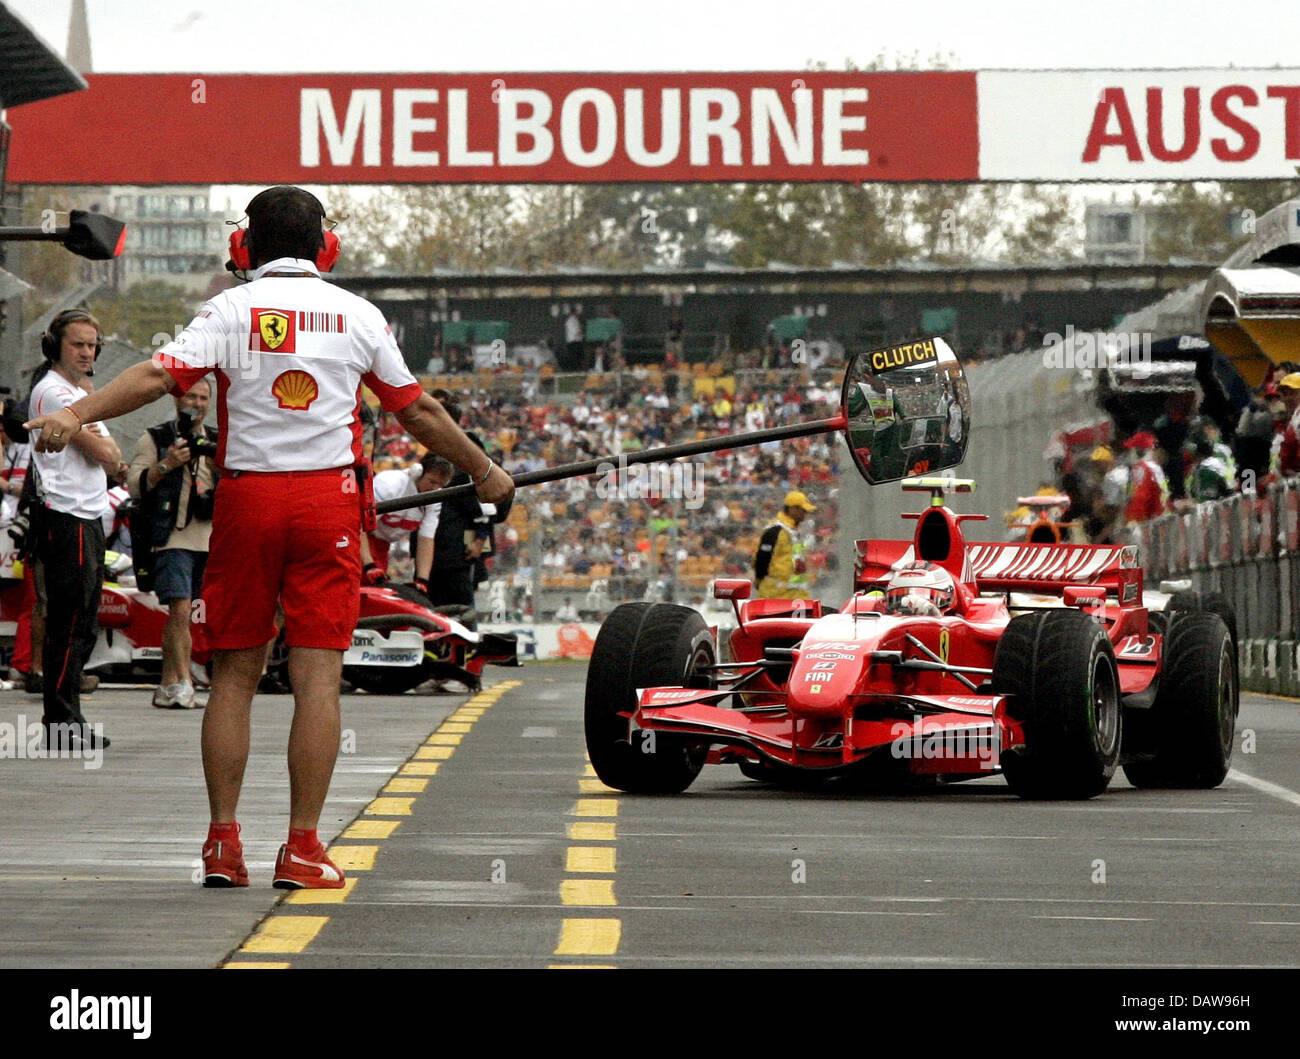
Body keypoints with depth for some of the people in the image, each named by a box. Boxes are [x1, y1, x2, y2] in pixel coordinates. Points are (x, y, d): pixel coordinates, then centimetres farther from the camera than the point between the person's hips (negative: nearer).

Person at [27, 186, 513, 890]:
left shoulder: (232, 309, 0)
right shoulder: (358, 315, 7)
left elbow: (161, 373, -16)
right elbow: (417, 411, 16)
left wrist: (77, 415, -21)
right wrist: (483, 473, 29)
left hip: (246, 496, 0)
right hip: (329, 500, 0)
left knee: (234, 673, 8)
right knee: (317, 675, -2)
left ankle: (223, 843, 6)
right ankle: (302, 850, -6)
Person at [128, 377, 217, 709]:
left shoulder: (217, 442, 18)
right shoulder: (155, 439, 4)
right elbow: (135, 485, -4)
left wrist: (222, 466, -5)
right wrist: (167, 465, -18)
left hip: (208, 540, 5)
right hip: (171, 537, -5)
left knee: (180, 614, 8)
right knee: (180, 610, -16)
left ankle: (167, 687, 12)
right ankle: (182, 683, -16)